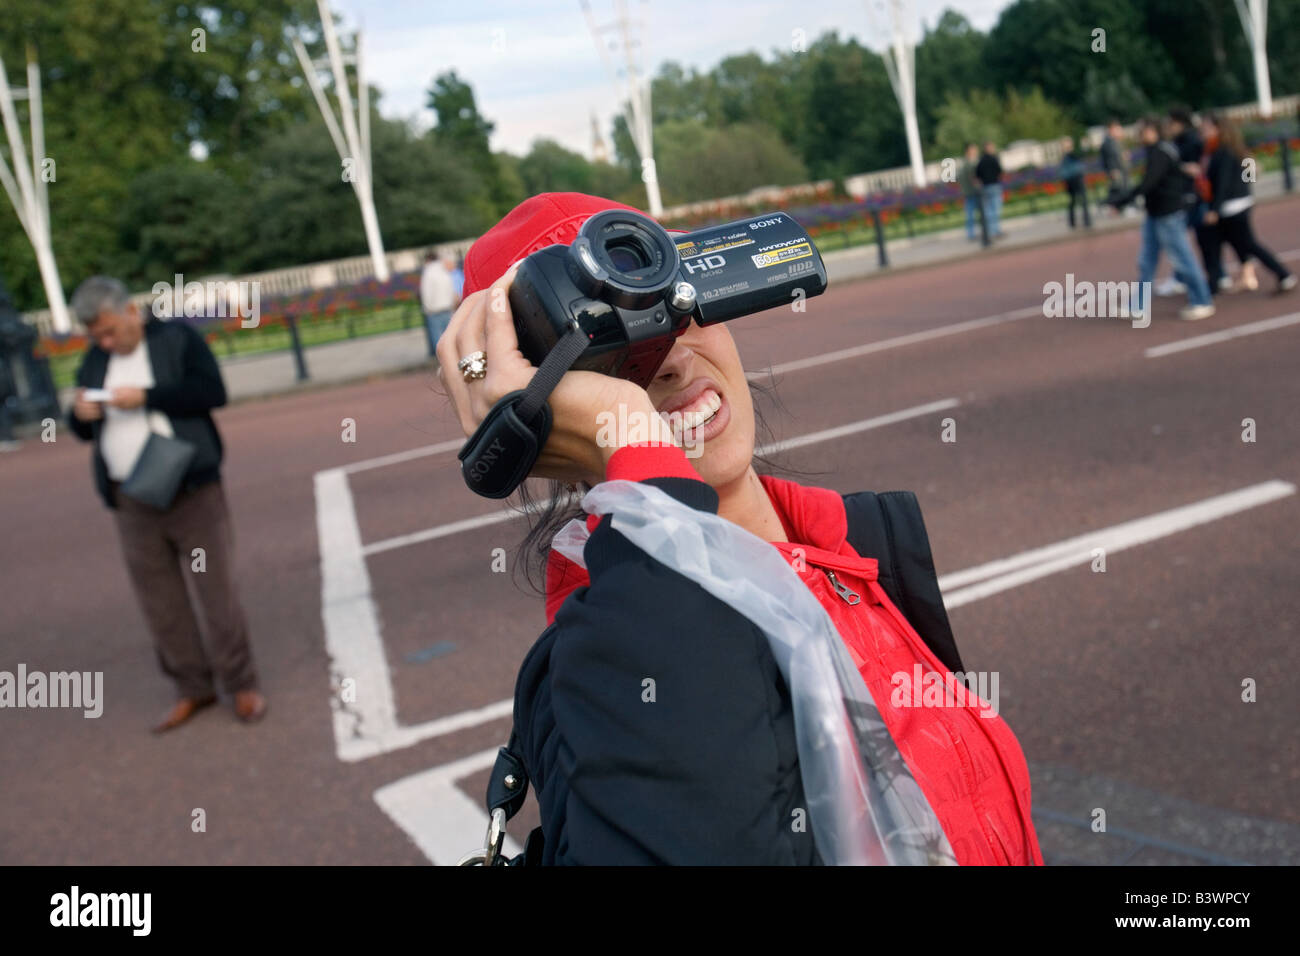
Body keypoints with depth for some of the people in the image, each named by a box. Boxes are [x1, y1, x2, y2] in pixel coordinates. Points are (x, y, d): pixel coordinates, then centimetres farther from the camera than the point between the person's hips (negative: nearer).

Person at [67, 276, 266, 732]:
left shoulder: (177, 338, -1)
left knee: (216, 589, 0)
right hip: (131, 501, 5)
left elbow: (212, 391, -13)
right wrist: (80, 414, -6)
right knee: (159, 600, 7)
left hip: (191, 489, -5)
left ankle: (241, 684, 12)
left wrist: (146, 396, -18)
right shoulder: (94, 361, 13)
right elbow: (83, 430, 17)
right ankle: (192, 686, 20)